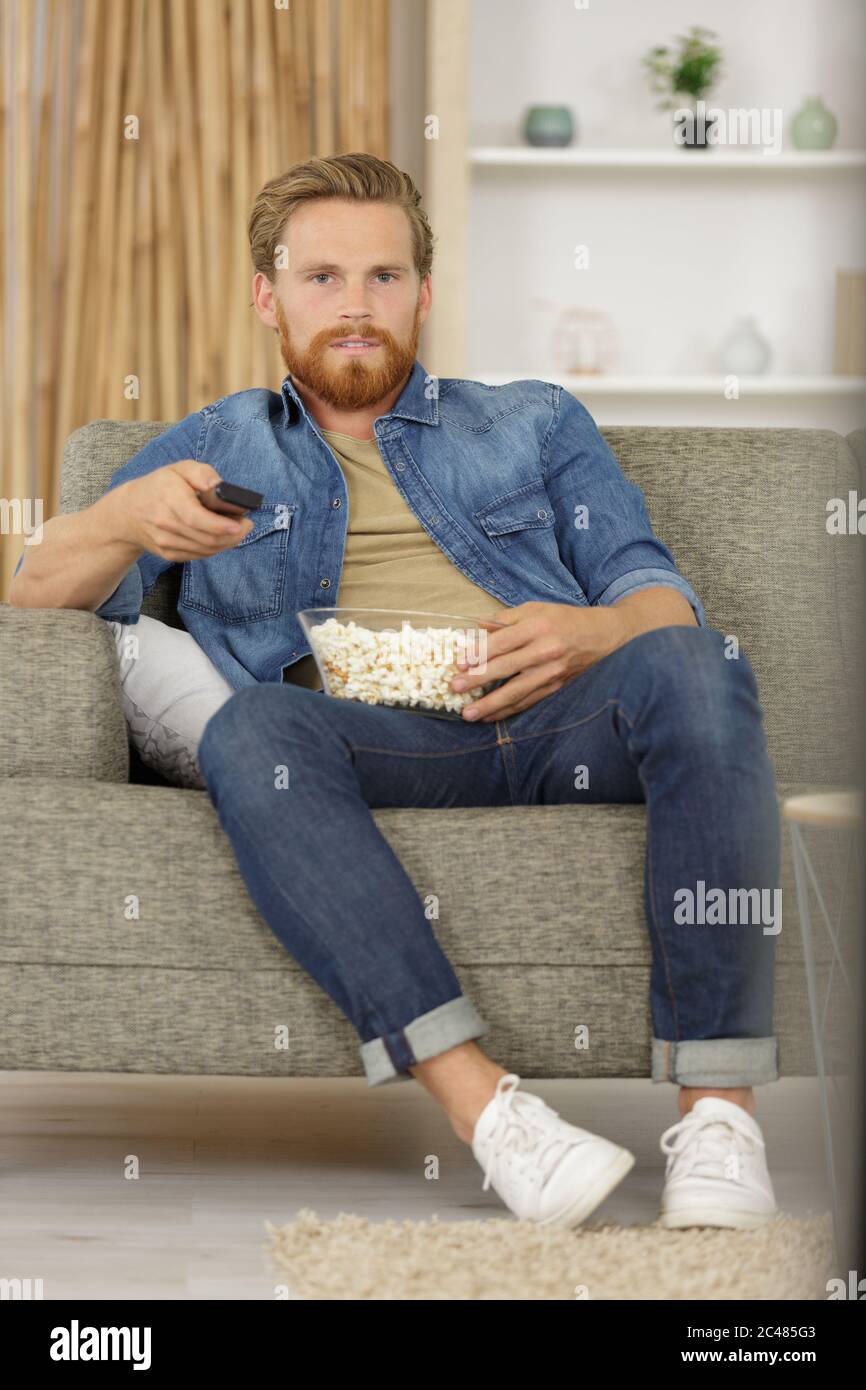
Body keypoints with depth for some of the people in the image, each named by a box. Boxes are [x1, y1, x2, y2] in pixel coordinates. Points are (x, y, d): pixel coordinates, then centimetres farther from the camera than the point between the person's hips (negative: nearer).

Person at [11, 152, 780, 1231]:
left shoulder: (535, 422, 29)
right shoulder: (217, 448, 27)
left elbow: (657, 593, 16)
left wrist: (594, 632, -10)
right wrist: (126, 520, -9)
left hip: (557, 723, 1)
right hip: (370, 745, 0)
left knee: (692, 666, -33)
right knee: (250, 727, -36)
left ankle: (716, 1113, -36)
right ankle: (481, 1104, -44)